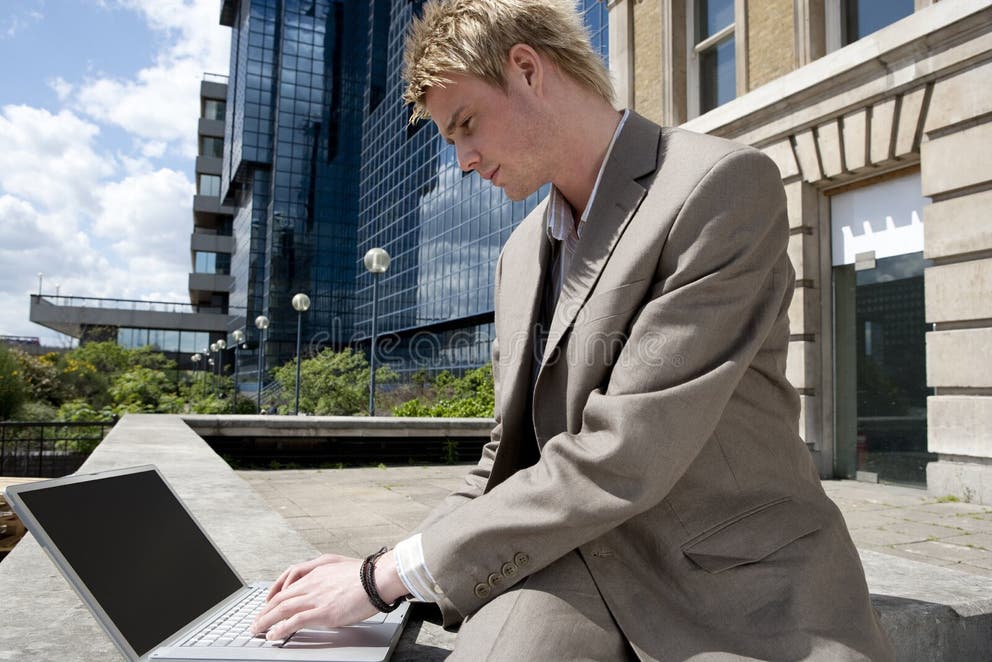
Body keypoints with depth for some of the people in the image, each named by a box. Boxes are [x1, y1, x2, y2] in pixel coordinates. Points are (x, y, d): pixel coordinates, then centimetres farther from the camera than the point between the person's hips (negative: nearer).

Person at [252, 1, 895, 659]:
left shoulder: (726, 184, -13)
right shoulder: (521, 253, 11)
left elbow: (622, 458, -21)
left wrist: (392, 573, -14)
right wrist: (381, 570, 4)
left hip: (747, 600, -3)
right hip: (585, 570, 4)